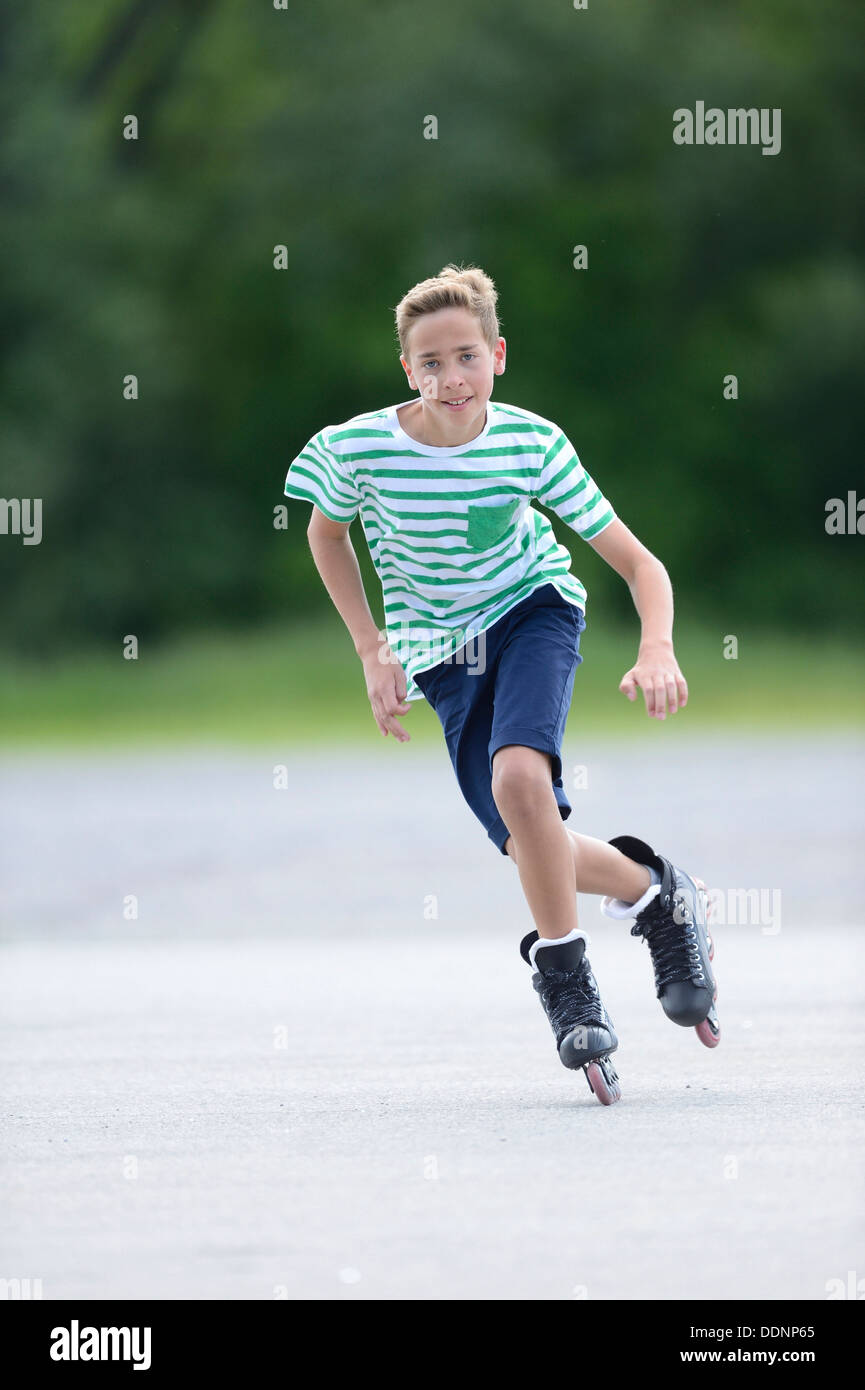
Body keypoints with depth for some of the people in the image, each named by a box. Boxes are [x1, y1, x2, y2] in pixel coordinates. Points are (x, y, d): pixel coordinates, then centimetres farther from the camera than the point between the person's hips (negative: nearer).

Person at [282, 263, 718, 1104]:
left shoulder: (530, 443, -21)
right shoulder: (360, 450, -20)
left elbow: (637, 562, -17)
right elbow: (326, 534, 4)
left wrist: (657, 650, -35)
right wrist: (375, 655, -2)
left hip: (532, 610, -2)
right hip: (441, 649, 2)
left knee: (518, 777, -30)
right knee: (528, 848, -9)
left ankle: (564, 979, -12)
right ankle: (655, 893, 21)